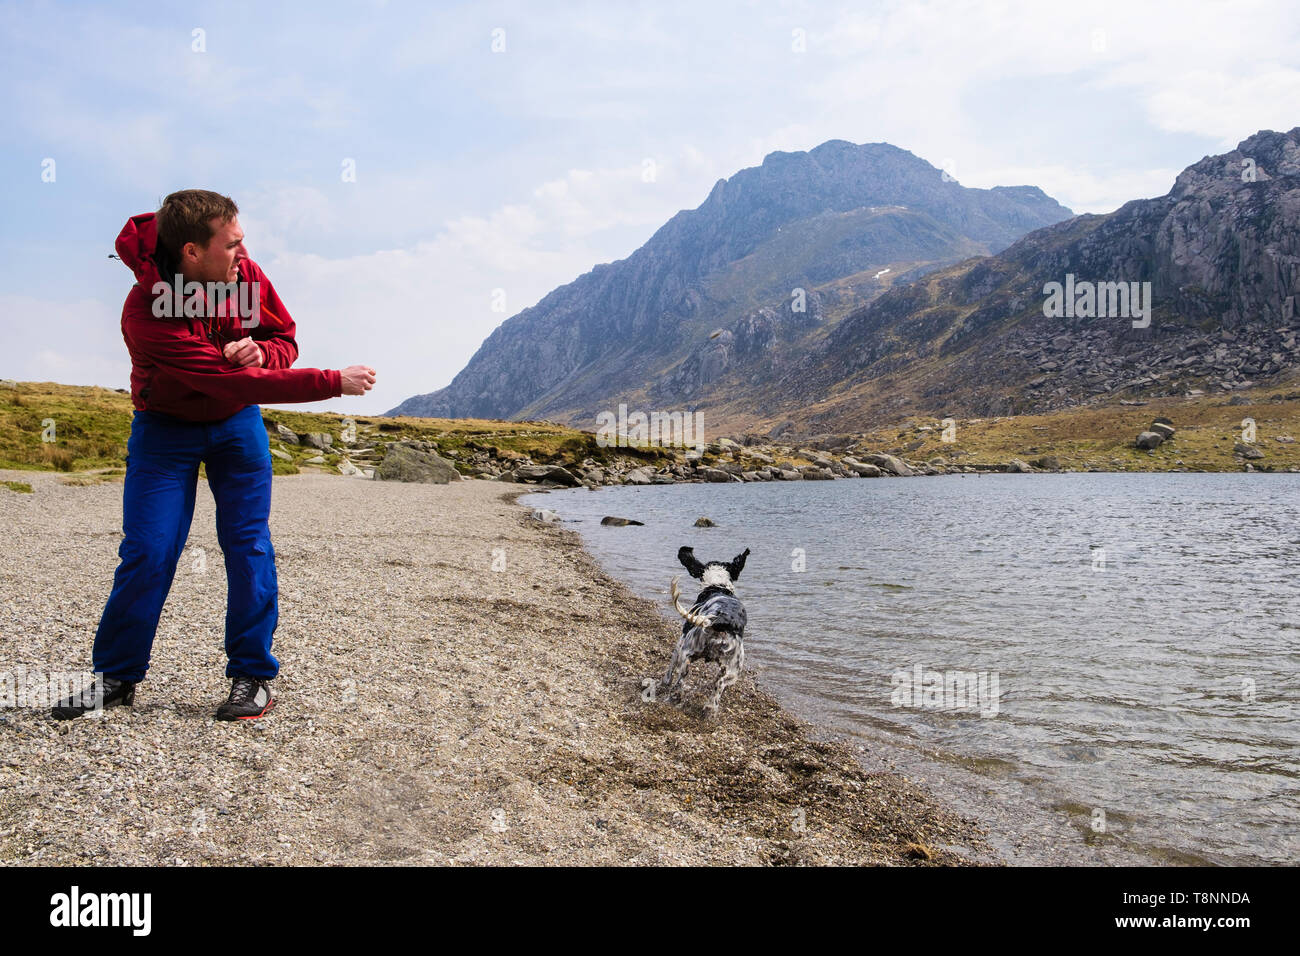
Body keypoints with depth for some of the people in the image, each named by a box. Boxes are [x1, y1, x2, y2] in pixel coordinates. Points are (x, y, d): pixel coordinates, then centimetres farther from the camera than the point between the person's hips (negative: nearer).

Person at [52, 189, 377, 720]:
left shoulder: (246, 275, -15)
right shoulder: (147, 314, -30)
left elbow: (285, 337, 1)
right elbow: (235, 382, -35)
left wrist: (261, 351, -25)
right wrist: (334, 382, -35)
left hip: (237, 423, 3)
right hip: (166, 427, -3)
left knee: (248, 545, -3)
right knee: (147, 551, -5)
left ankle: (253, 676, 7)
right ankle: (115, 676, 14)